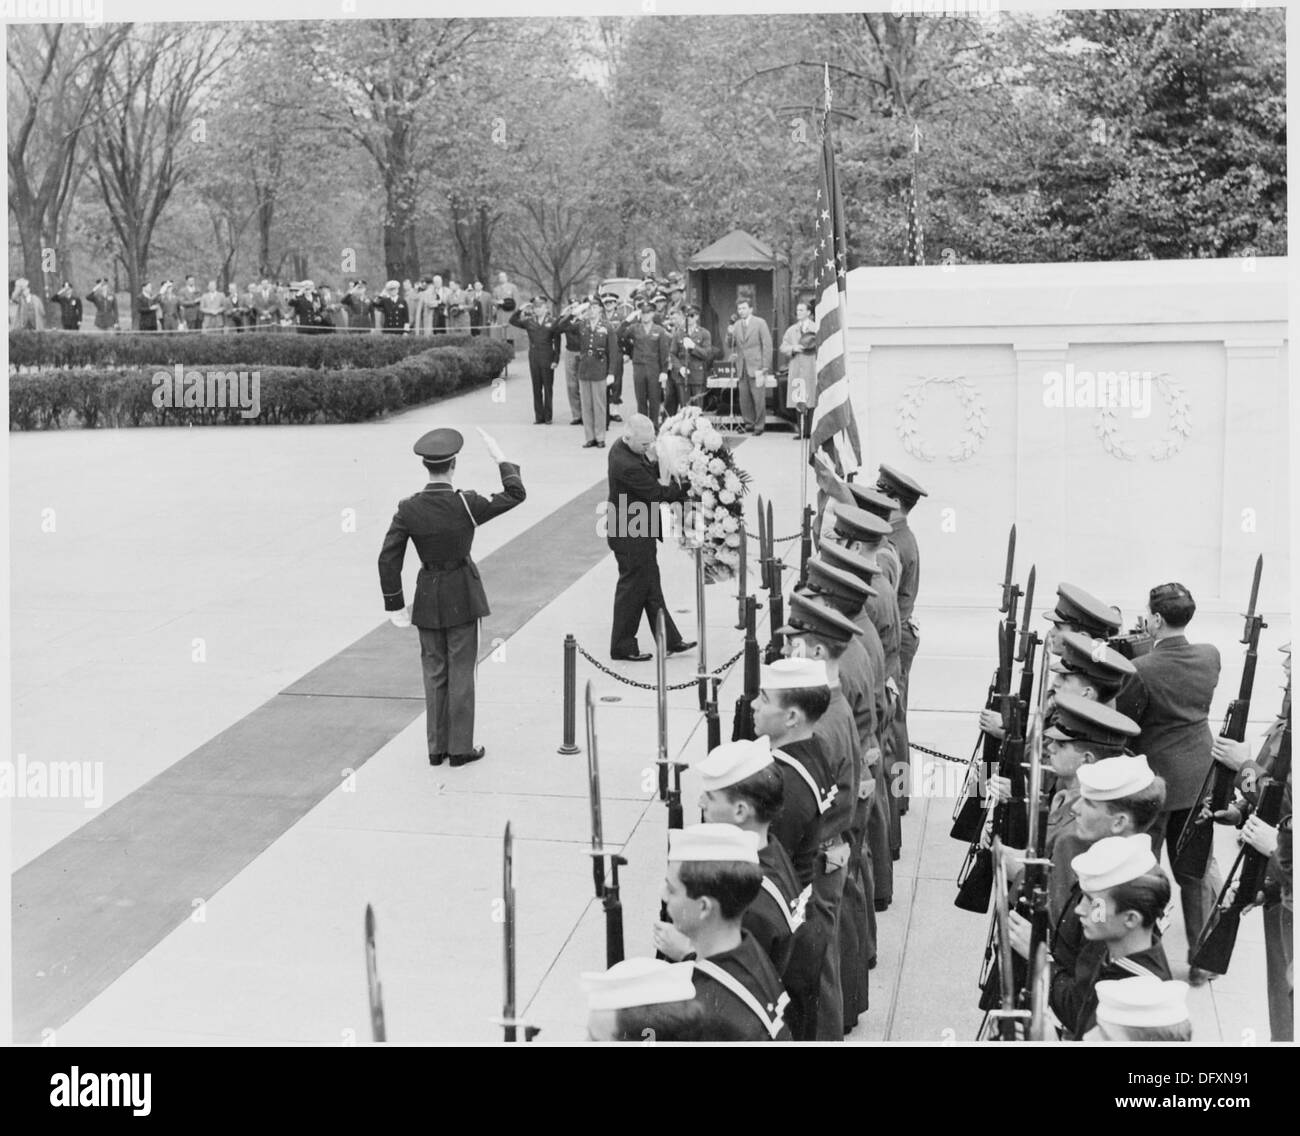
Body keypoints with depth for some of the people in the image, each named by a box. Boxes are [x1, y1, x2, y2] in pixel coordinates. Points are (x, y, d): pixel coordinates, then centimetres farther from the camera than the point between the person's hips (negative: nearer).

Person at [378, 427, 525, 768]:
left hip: (427, 596, 2)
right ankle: (460, 748, 11)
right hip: (462, 596, -2)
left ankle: (437, 748, 19)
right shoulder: (466, 504, -16)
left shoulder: (408, 509, -11)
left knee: (434, 672, 13)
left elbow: (388, 559, -10)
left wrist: (395, 605, -1)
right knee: (461, 670, 7)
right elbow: (515, 494, -4)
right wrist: (499, 456, 4)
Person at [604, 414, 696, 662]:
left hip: (639, 533, 10)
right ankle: (623, 647, 17)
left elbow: (648, 477, 11)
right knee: (632, 588, 4)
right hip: (632, 537, -10)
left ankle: (669, 640, 27)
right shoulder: (628, 465, -30)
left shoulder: (621, 446, 1)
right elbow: (657, 493, -24)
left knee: (651, 587, 17)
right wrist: (684, 485, -12)